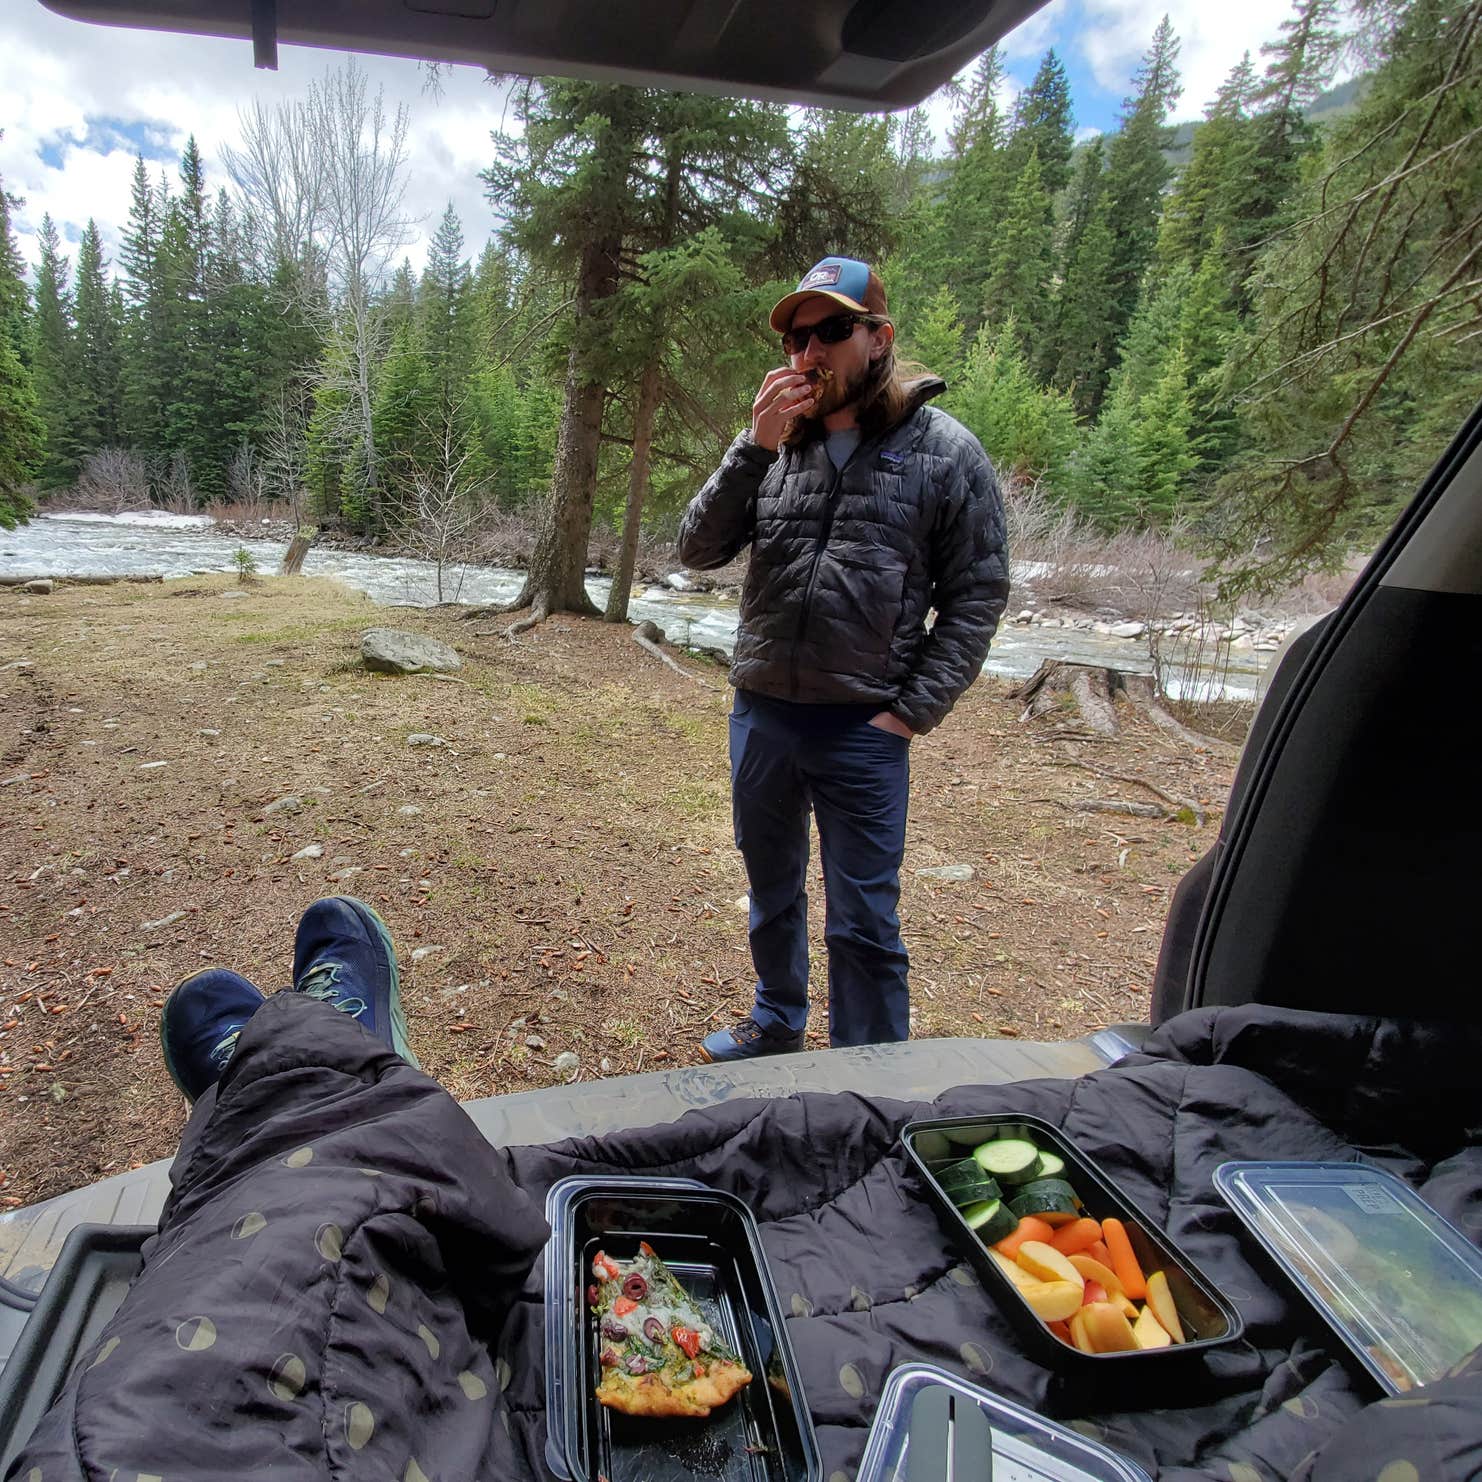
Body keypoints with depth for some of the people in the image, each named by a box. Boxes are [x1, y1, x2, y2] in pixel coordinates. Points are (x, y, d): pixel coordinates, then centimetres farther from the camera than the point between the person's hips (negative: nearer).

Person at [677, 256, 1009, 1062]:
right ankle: (777, 1026, 44)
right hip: (760, 713, 5)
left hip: (863, 728, -4)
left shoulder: (945, 452, -5)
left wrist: (913, 711, -10)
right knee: (772, 892, 21)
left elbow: (976, 597, -4)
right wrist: (753, 448, -14)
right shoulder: (775, 445, 4)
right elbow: (698, 550, -3)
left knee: (863, 925, 4)